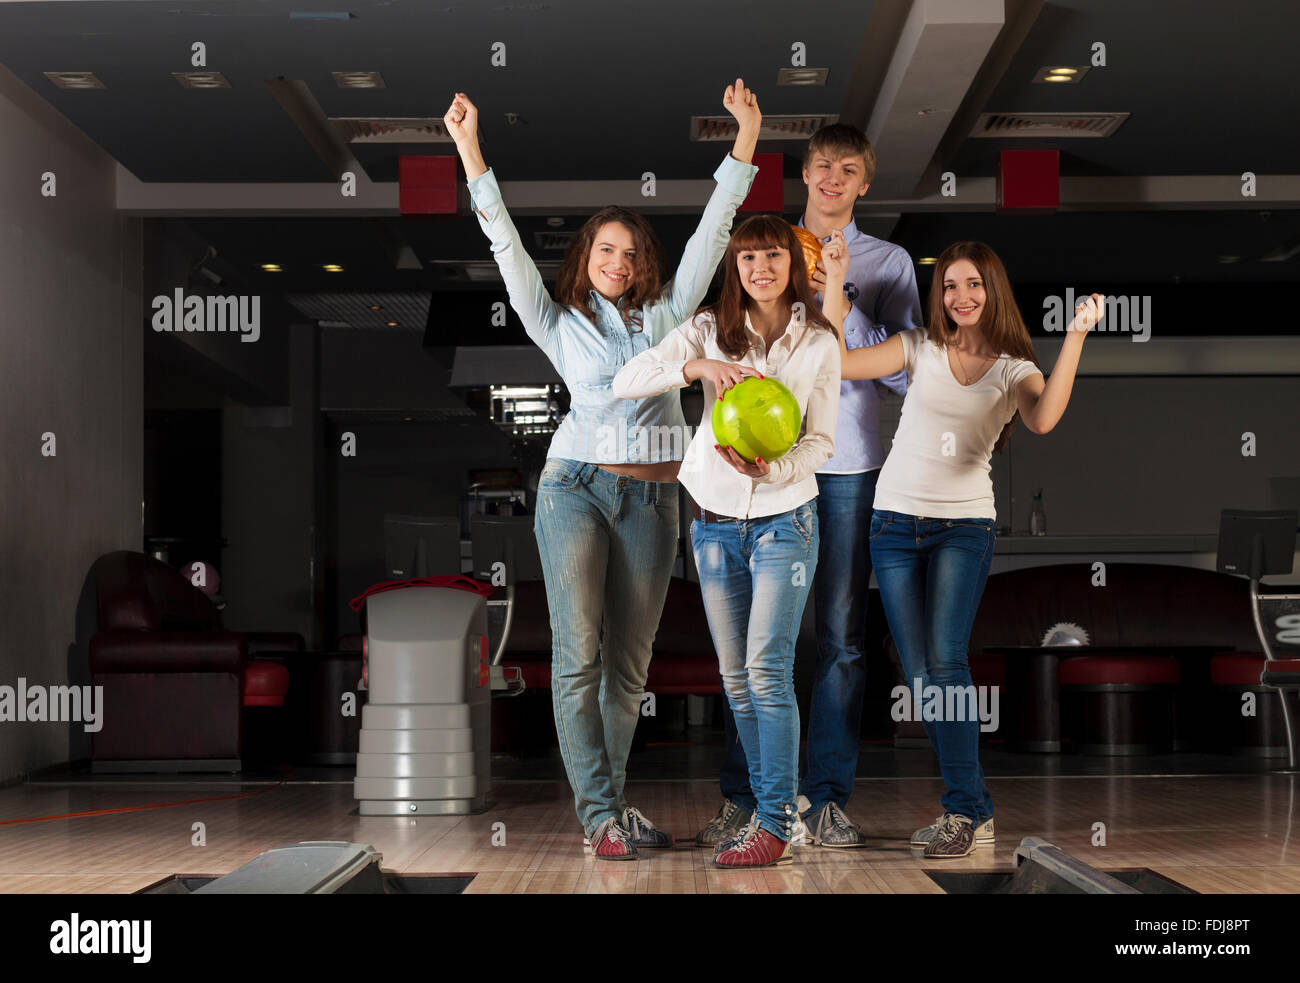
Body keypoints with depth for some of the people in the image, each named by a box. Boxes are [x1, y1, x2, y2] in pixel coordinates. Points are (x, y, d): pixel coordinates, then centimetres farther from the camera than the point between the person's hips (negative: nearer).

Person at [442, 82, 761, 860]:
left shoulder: (664, 316, 14)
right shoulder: (560, 324, 10)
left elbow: (713, 229, 11)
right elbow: (507, 244, 4)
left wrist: (746, 135, 6)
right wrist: (470, 150, -2)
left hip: (651, 500, 2)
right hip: (577, 485, -2)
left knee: (629, 664, 6)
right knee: (578, 656, -11)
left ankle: (607, 802, 15)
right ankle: (601, 813, -9)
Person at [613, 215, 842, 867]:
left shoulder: (819, 342, 1)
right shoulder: (710, 329, 1)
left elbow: (822, 441, 1)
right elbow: (626, 382, -9)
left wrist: (770, 470, -19)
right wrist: (696, 366, -26)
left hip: (783, 518, -3)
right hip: (714, 519, 3)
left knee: (767, 671, -12)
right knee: (735, 678, 7)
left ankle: (774, 824, -8)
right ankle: (768, 804, 19)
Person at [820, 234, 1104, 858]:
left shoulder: (1013, 369, 3)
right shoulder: (919, 348, 7)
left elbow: (1043, 419, -19)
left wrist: (1075, 338, -24)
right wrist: (834, 282, -5)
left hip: (965, 525, -2)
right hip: (896, 521, 2)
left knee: (945, 662, -16)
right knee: (919, 673, 2)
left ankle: (963, 810, -8)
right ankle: (973, 807, 12)